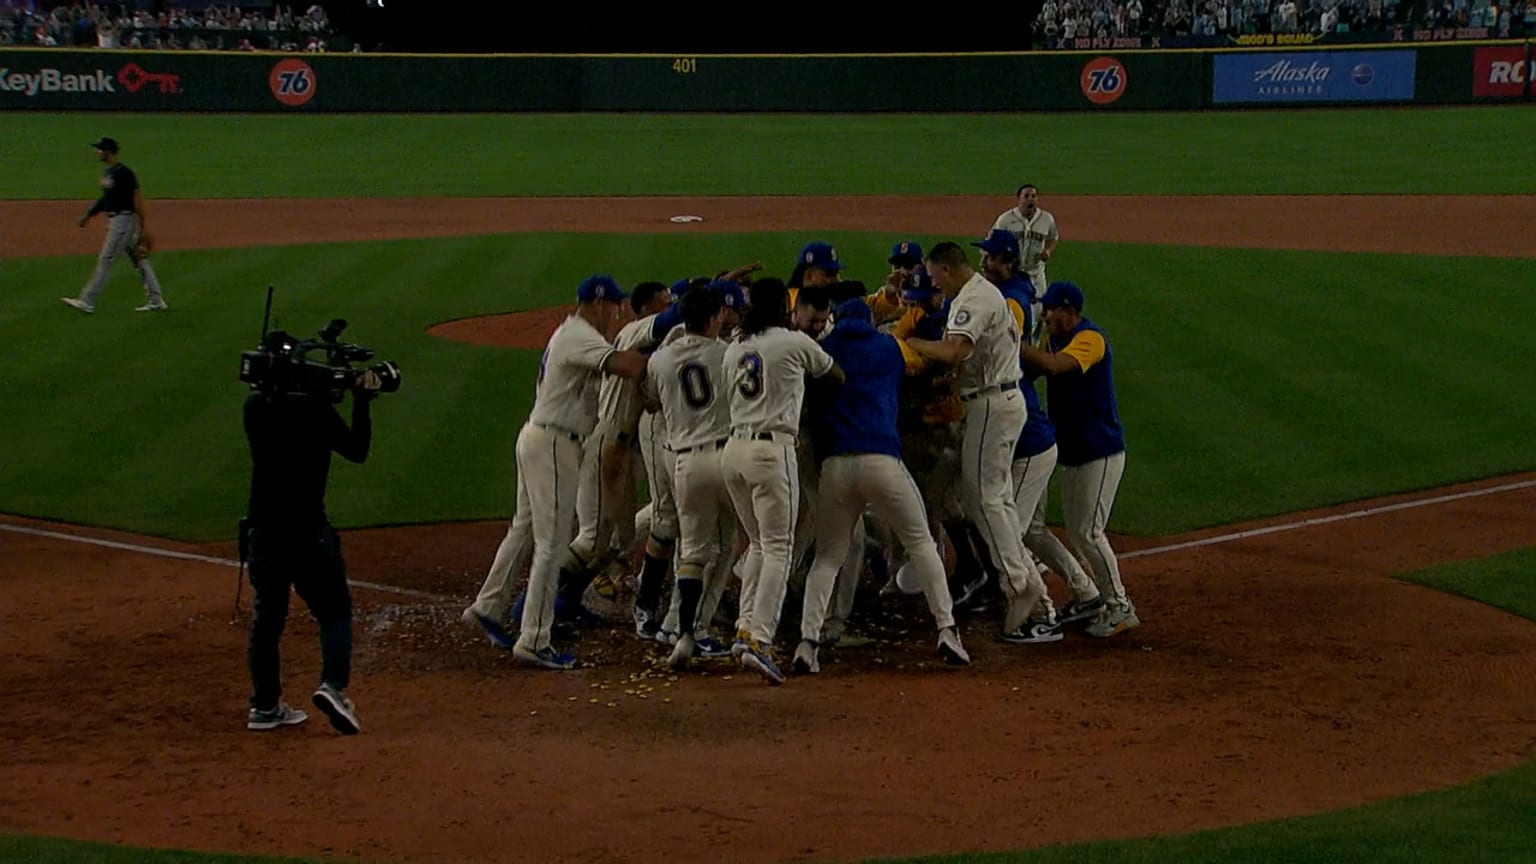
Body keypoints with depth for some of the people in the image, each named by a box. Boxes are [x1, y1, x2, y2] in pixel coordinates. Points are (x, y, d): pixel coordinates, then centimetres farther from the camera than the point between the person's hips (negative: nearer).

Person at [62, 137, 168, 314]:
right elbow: (106, 198, 24)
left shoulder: (123, 173, -17)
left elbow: (137, 198, -18)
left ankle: (87, 301, -4)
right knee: (138, 260, 11)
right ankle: (156, 301, 14)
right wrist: (89, 214, 18)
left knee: (106, 259, -7)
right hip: (115, 220, 10)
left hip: (124, 219, -10)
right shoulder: (108, 173, 13)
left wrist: (142, 227, -19)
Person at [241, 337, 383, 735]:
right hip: (307, 531, -4)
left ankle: (265, 706, 16)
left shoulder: (254, 408, 2)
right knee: (334, 611, 8)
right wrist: (362, 402, 4)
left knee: (266, 616, 14)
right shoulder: (314, 409, -11)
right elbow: (357, 450, -2)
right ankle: (334, 685, -12)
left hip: (262, 532, 4)